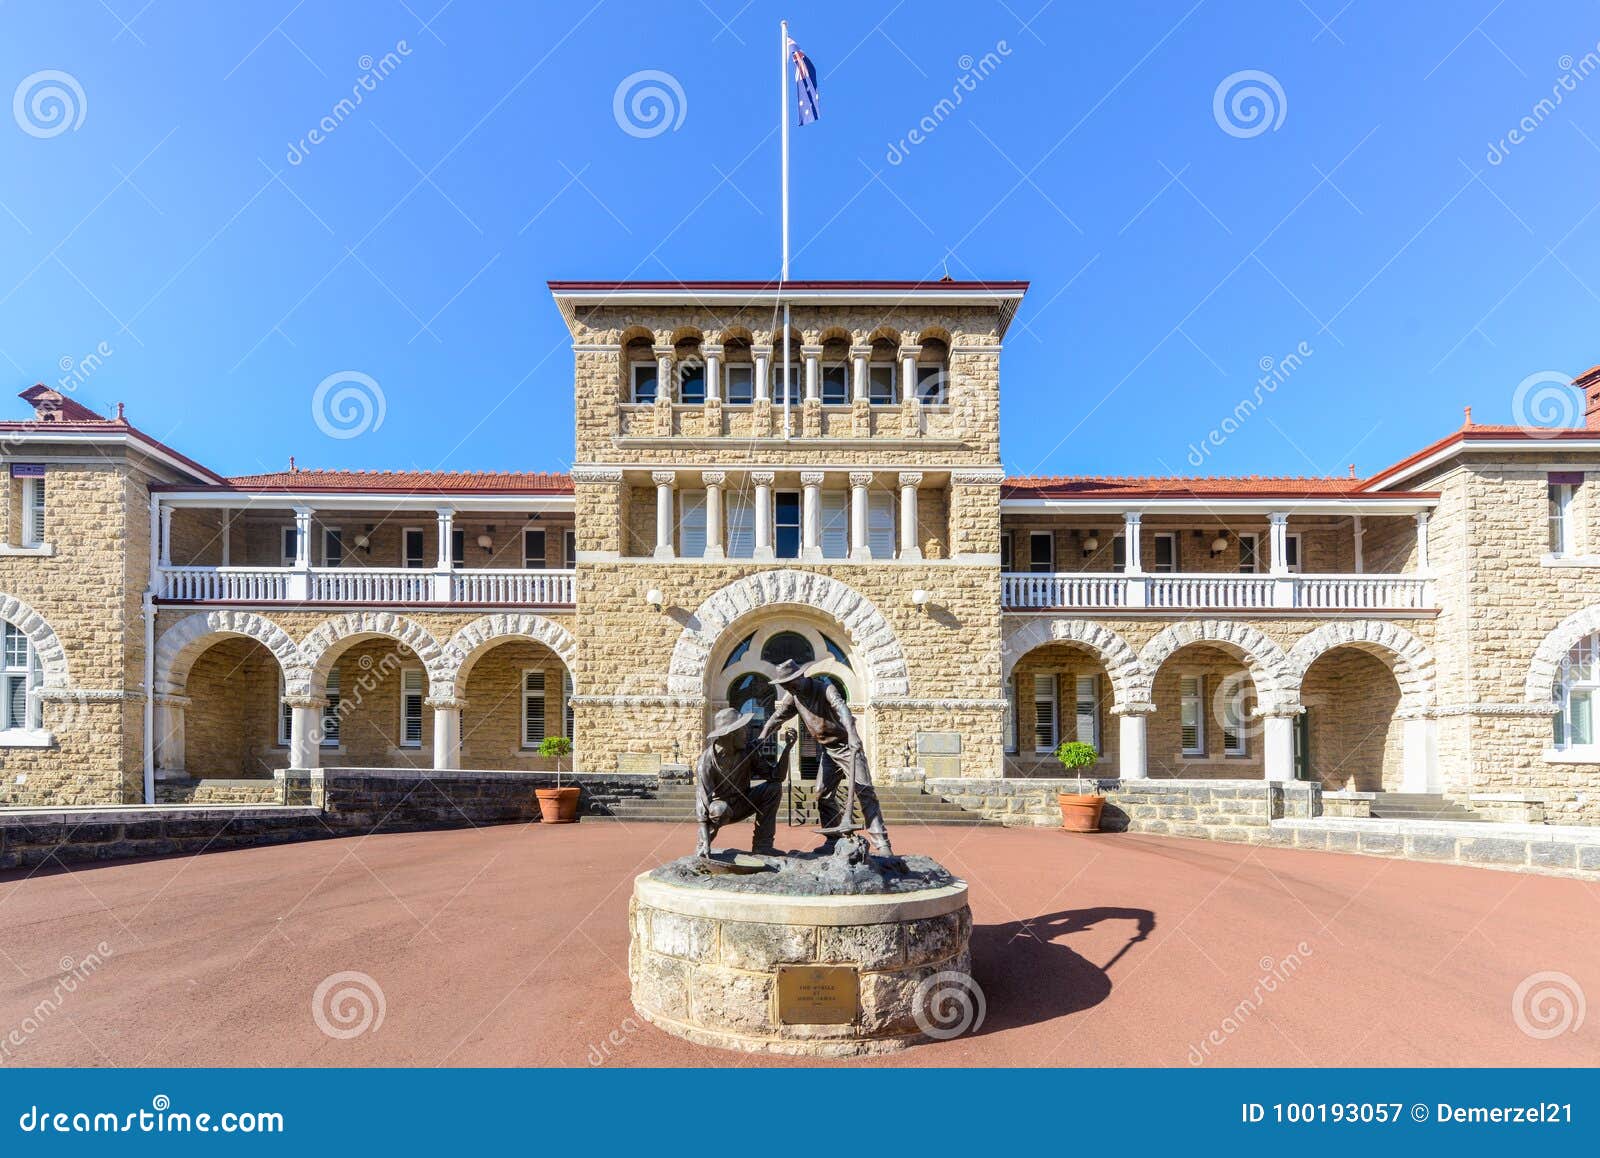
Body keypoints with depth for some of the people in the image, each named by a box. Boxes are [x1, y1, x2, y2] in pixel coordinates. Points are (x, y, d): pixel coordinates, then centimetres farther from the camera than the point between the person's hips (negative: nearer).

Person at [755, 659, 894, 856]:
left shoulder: (825, 689, -21)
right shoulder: (793, 696, 1)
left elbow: (842, 709, -37)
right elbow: (779, 715, 2)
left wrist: (852, 735, -55)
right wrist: (762, 737, -17)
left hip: (847, 745, -7)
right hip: (828, 750, 7)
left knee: (865, 792, -13)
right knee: (823, 795, 5)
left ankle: (881, 844, -16)